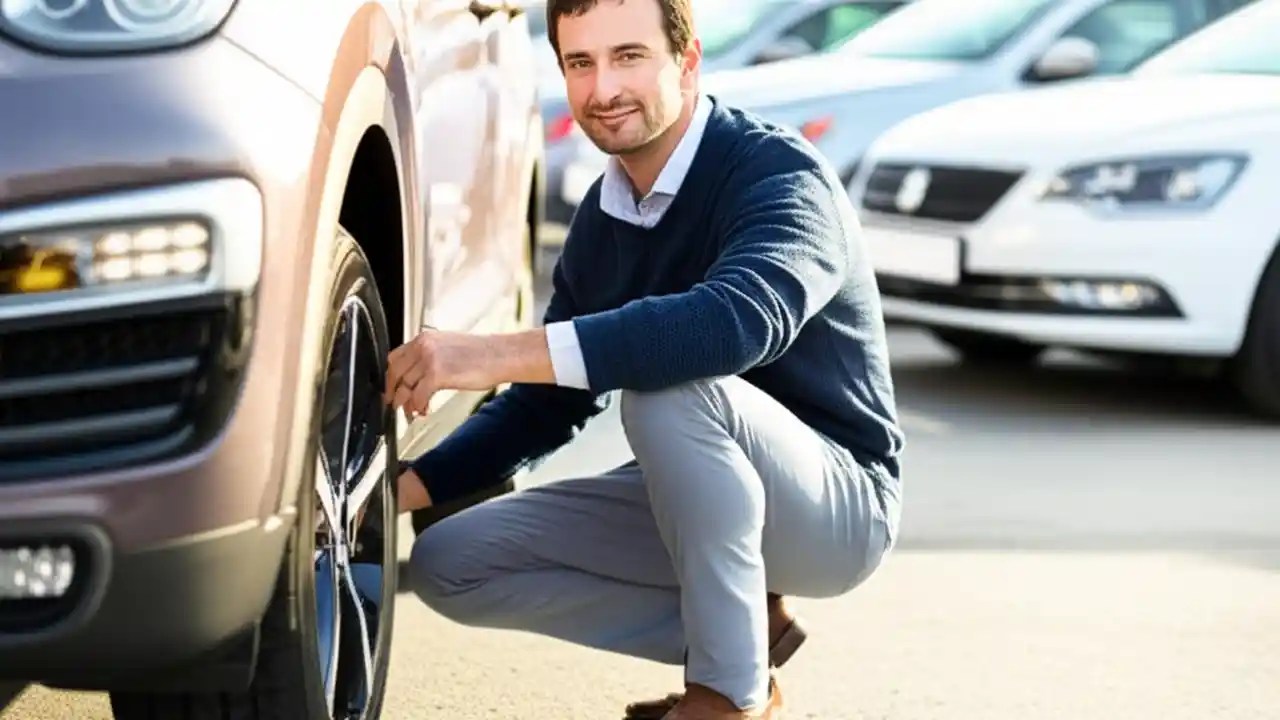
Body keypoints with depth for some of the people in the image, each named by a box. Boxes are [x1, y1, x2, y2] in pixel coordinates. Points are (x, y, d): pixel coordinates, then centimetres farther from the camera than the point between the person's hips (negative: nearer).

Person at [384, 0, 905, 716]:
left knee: (670, 380, -35)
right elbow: (549, 400, 11)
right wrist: (405, 489, -4)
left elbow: (741, 320, -43)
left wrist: (498, 354, -47)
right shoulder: (603, 217, 3)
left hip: (838, 502, -8)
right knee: (449, 564, -2)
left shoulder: (780, 175, -21)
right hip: (701, 502, 8)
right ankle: (742, 626, 4)